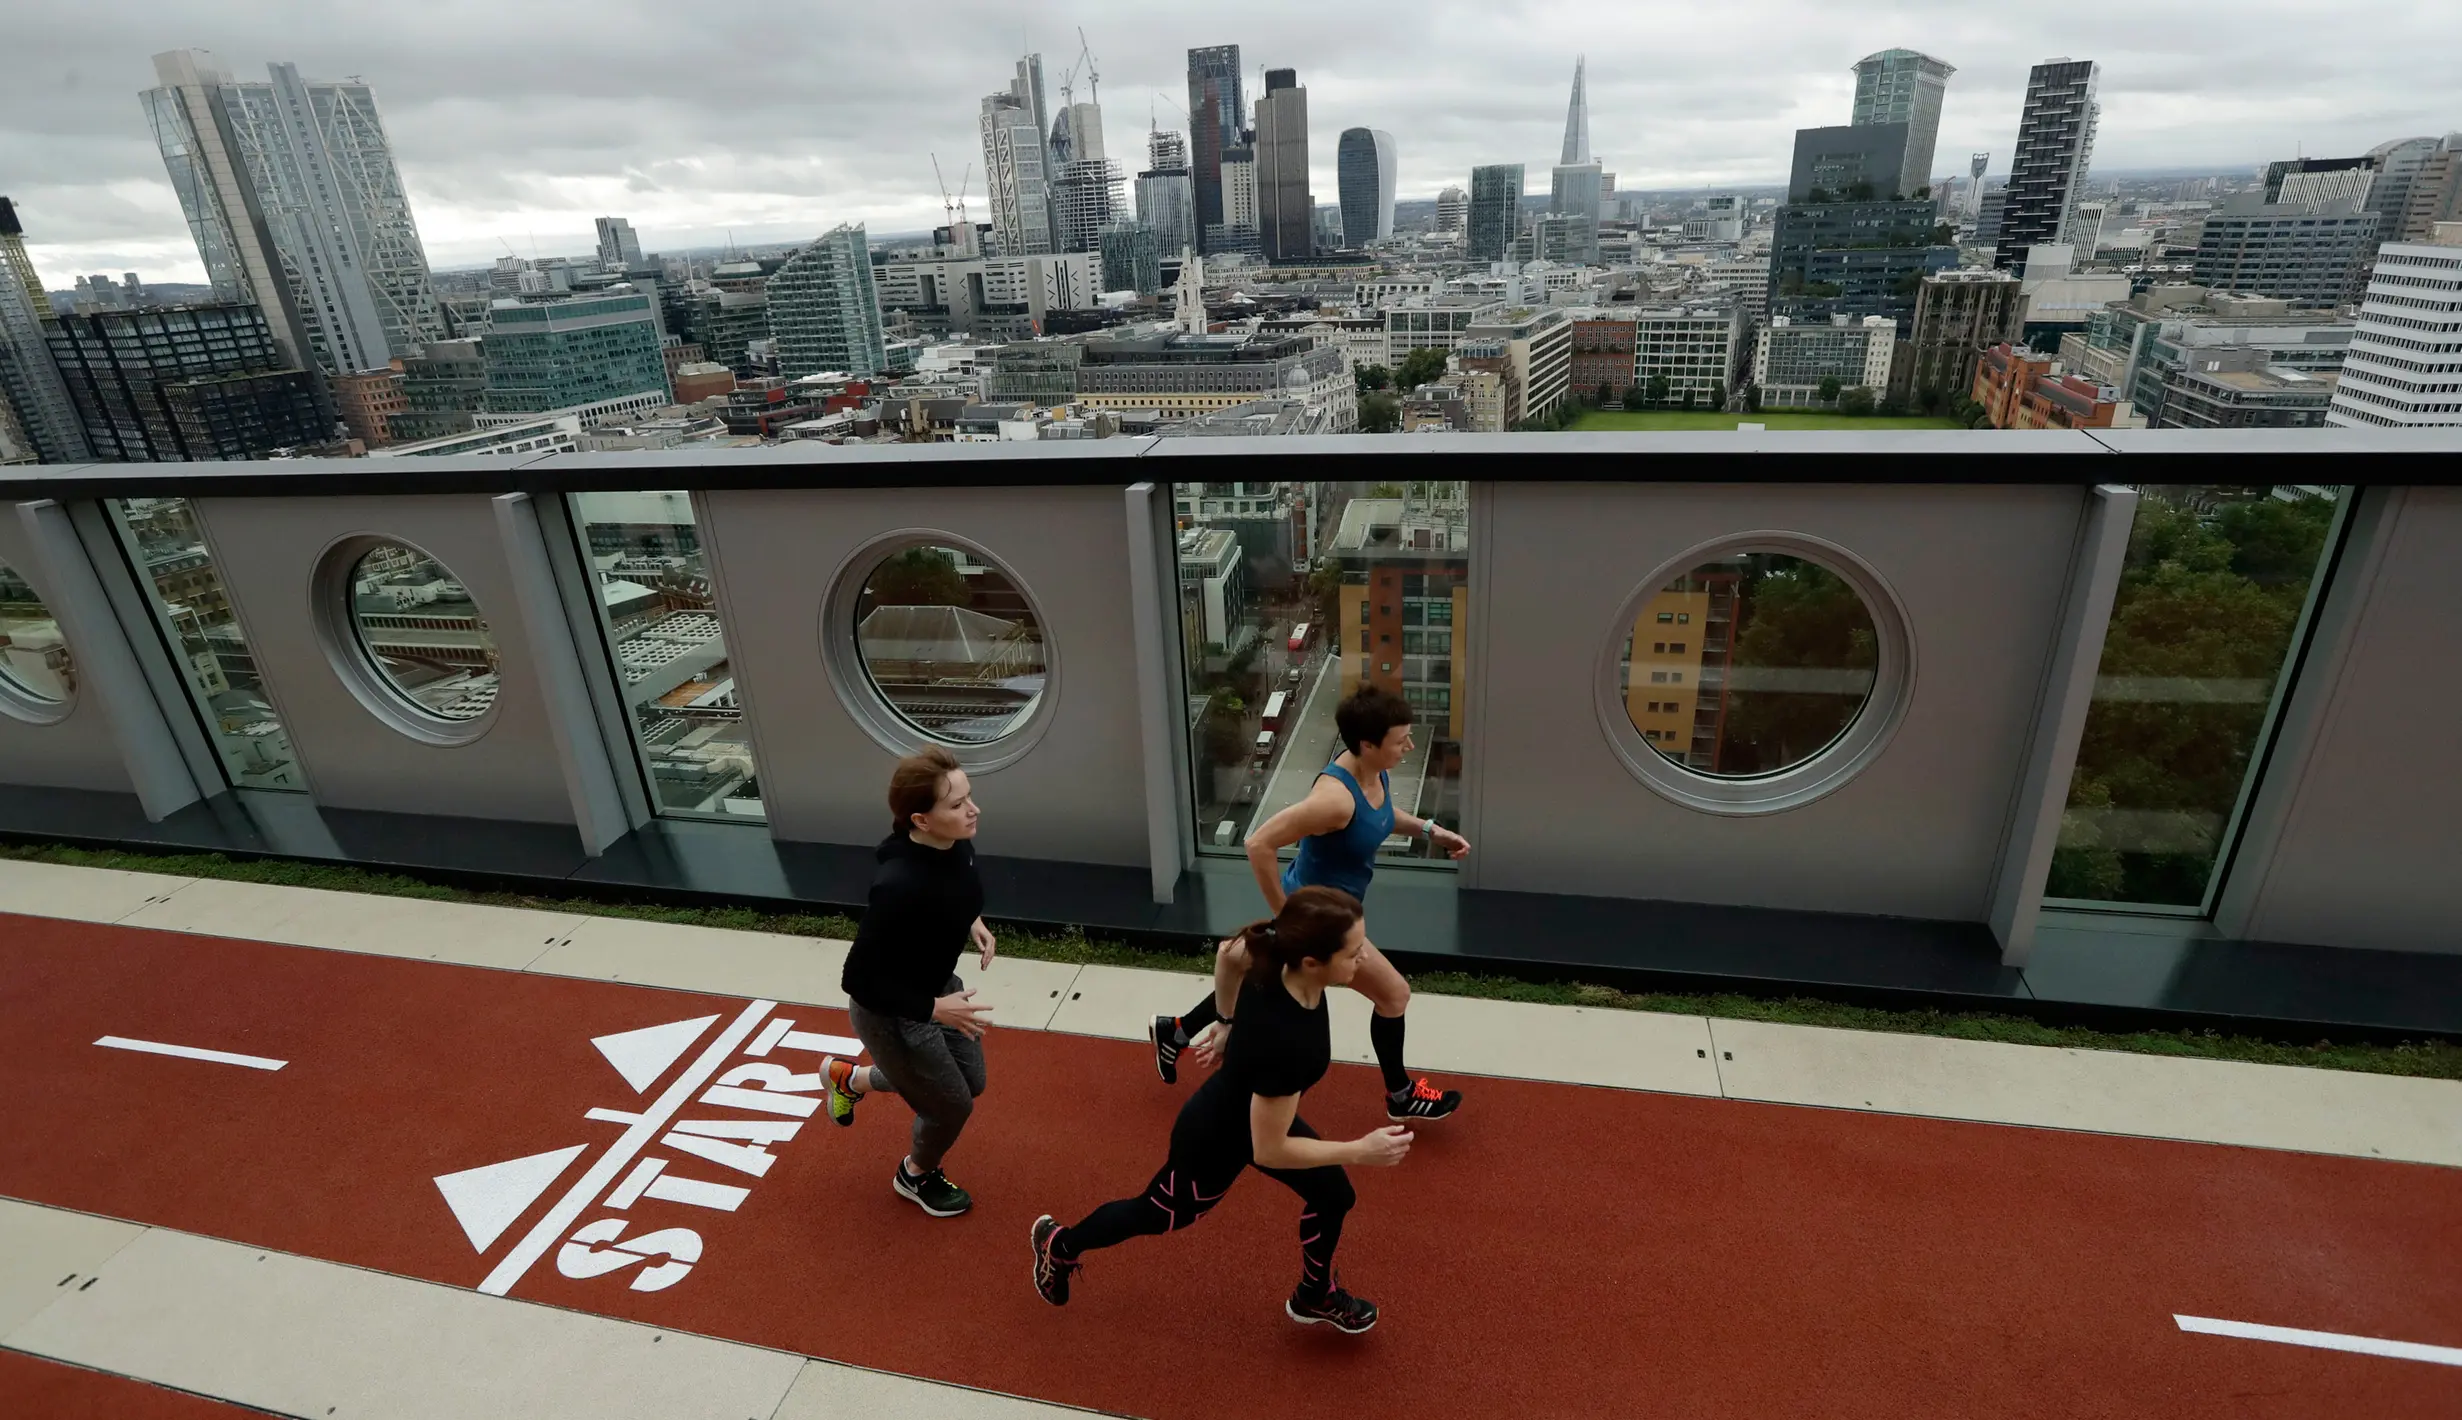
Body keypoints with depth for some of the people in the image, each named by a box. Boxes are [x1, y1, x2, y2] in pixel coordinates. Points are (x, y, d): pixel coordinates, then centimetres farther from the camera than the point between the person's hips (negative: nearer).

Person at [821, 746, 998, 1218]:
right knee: (952, 1107, 12)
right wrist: (936, 1009, -28)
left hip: (938, 985, 8)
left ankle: (849, 1078, 45)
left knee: (971, 1083, 25)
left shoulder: (956, 846, -16)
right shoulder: (900, 885, -39)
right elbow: (860, 979, -30)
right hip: (891, 1015, -8)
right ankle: (916, 1177, 48)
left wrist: (972, 922, -5)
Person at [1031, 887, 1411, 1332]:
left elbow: (1230, 952, 1)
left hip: (1254, 1109, 7)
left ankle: (1315, 1296, 45)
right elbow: (1269, 1149, -31)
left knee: (1333, 1194, 15)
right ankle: (1060, 1245, 50)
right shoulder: (1283, 1041, -46)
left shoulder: (1275, 965, -24)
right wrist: (1361, 1150, -26)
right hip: (1214, 1138, -7)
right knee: (1158, 1214, 22)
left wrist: (1230, 1026, 16)